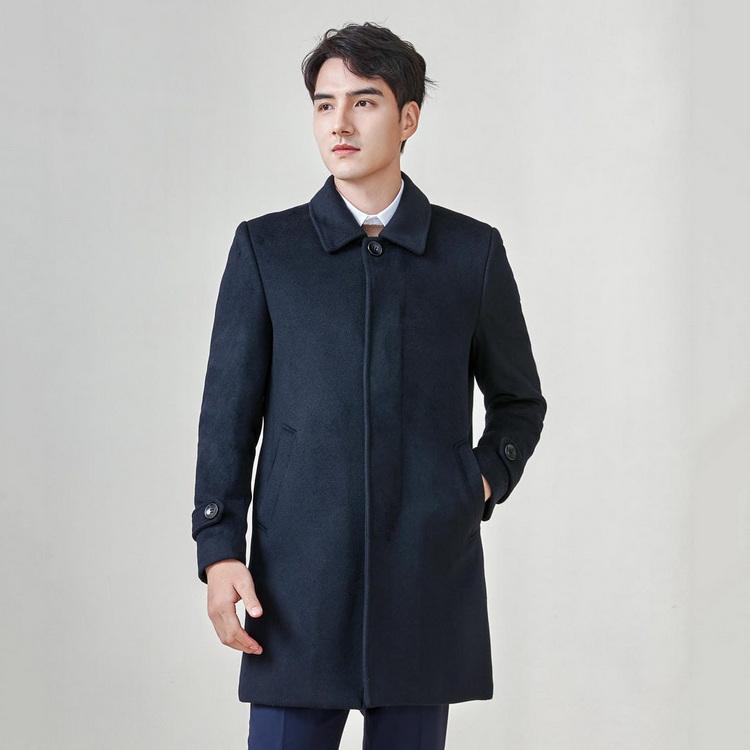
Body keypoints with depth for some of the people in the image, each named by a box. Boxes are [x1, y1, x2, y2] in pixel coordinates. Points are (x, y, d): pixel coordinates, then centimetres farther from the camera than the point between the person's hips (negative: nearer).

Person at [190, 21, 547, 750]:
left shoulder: (473, 251, 7)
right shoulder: (264, 249, 5)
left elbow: (520, 402, 19)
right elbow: (228, 412, 4)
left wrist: (484, 484, 1)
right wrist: (219, 551, -5)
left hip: (429, 577, 1)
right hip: (300, 583, -1)